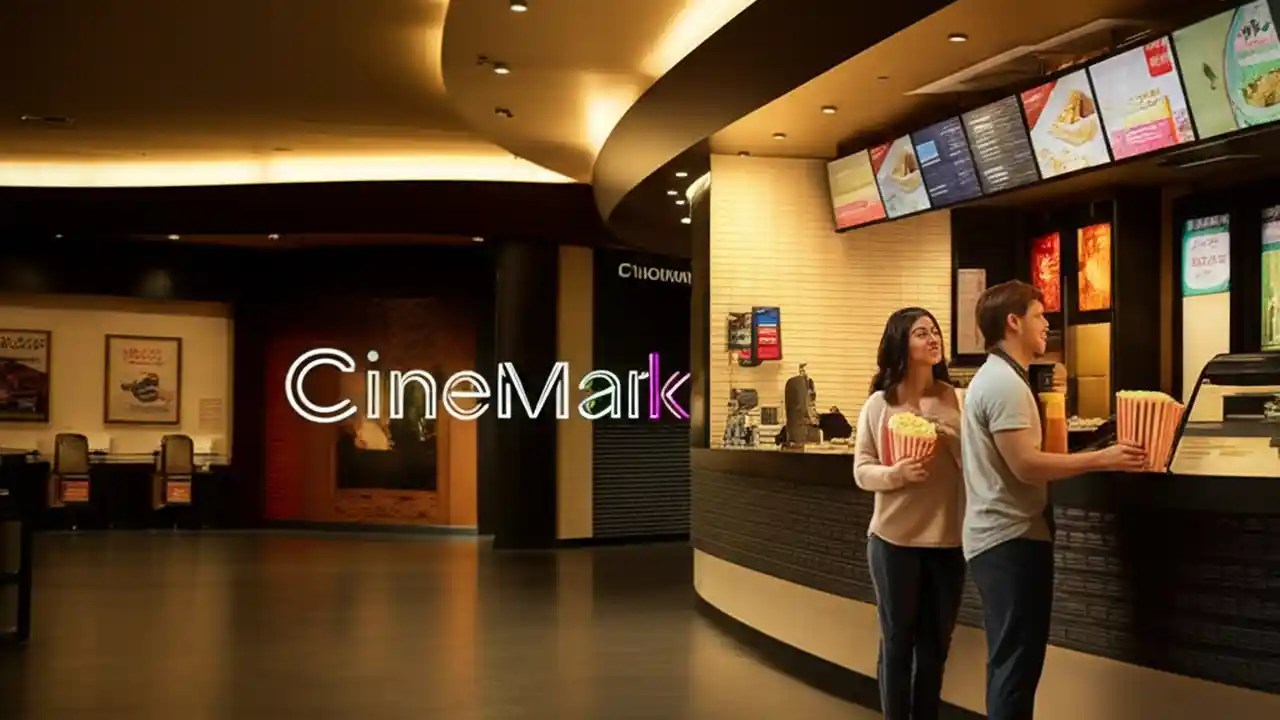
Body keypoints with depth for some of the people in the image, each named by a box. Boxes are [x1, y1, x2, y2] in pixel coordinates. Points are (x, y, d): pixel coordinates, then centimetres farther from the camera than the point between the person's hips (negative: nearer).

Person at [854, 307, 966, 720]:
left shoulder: (955, 398, 2)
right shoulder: (879, 404, -2)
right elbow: (862, 471, -2)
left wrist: (951, 437, -17)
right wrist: (895, 473, -20)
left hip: (947, 537, 2)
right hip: (895, 538, -2)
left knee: (936, 643, 13)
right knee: (898, 642, 6)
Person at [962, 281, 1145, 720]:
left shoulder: (995, 377, 18)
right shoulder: (1005, 382, -17)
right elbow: (1026, 465, -23)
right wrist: (1102, 459, -21)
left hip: (1000, 536, 11)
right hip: (1011, 539, -11)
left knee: (1009, 661, 17)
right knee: (1017, 663, -7)